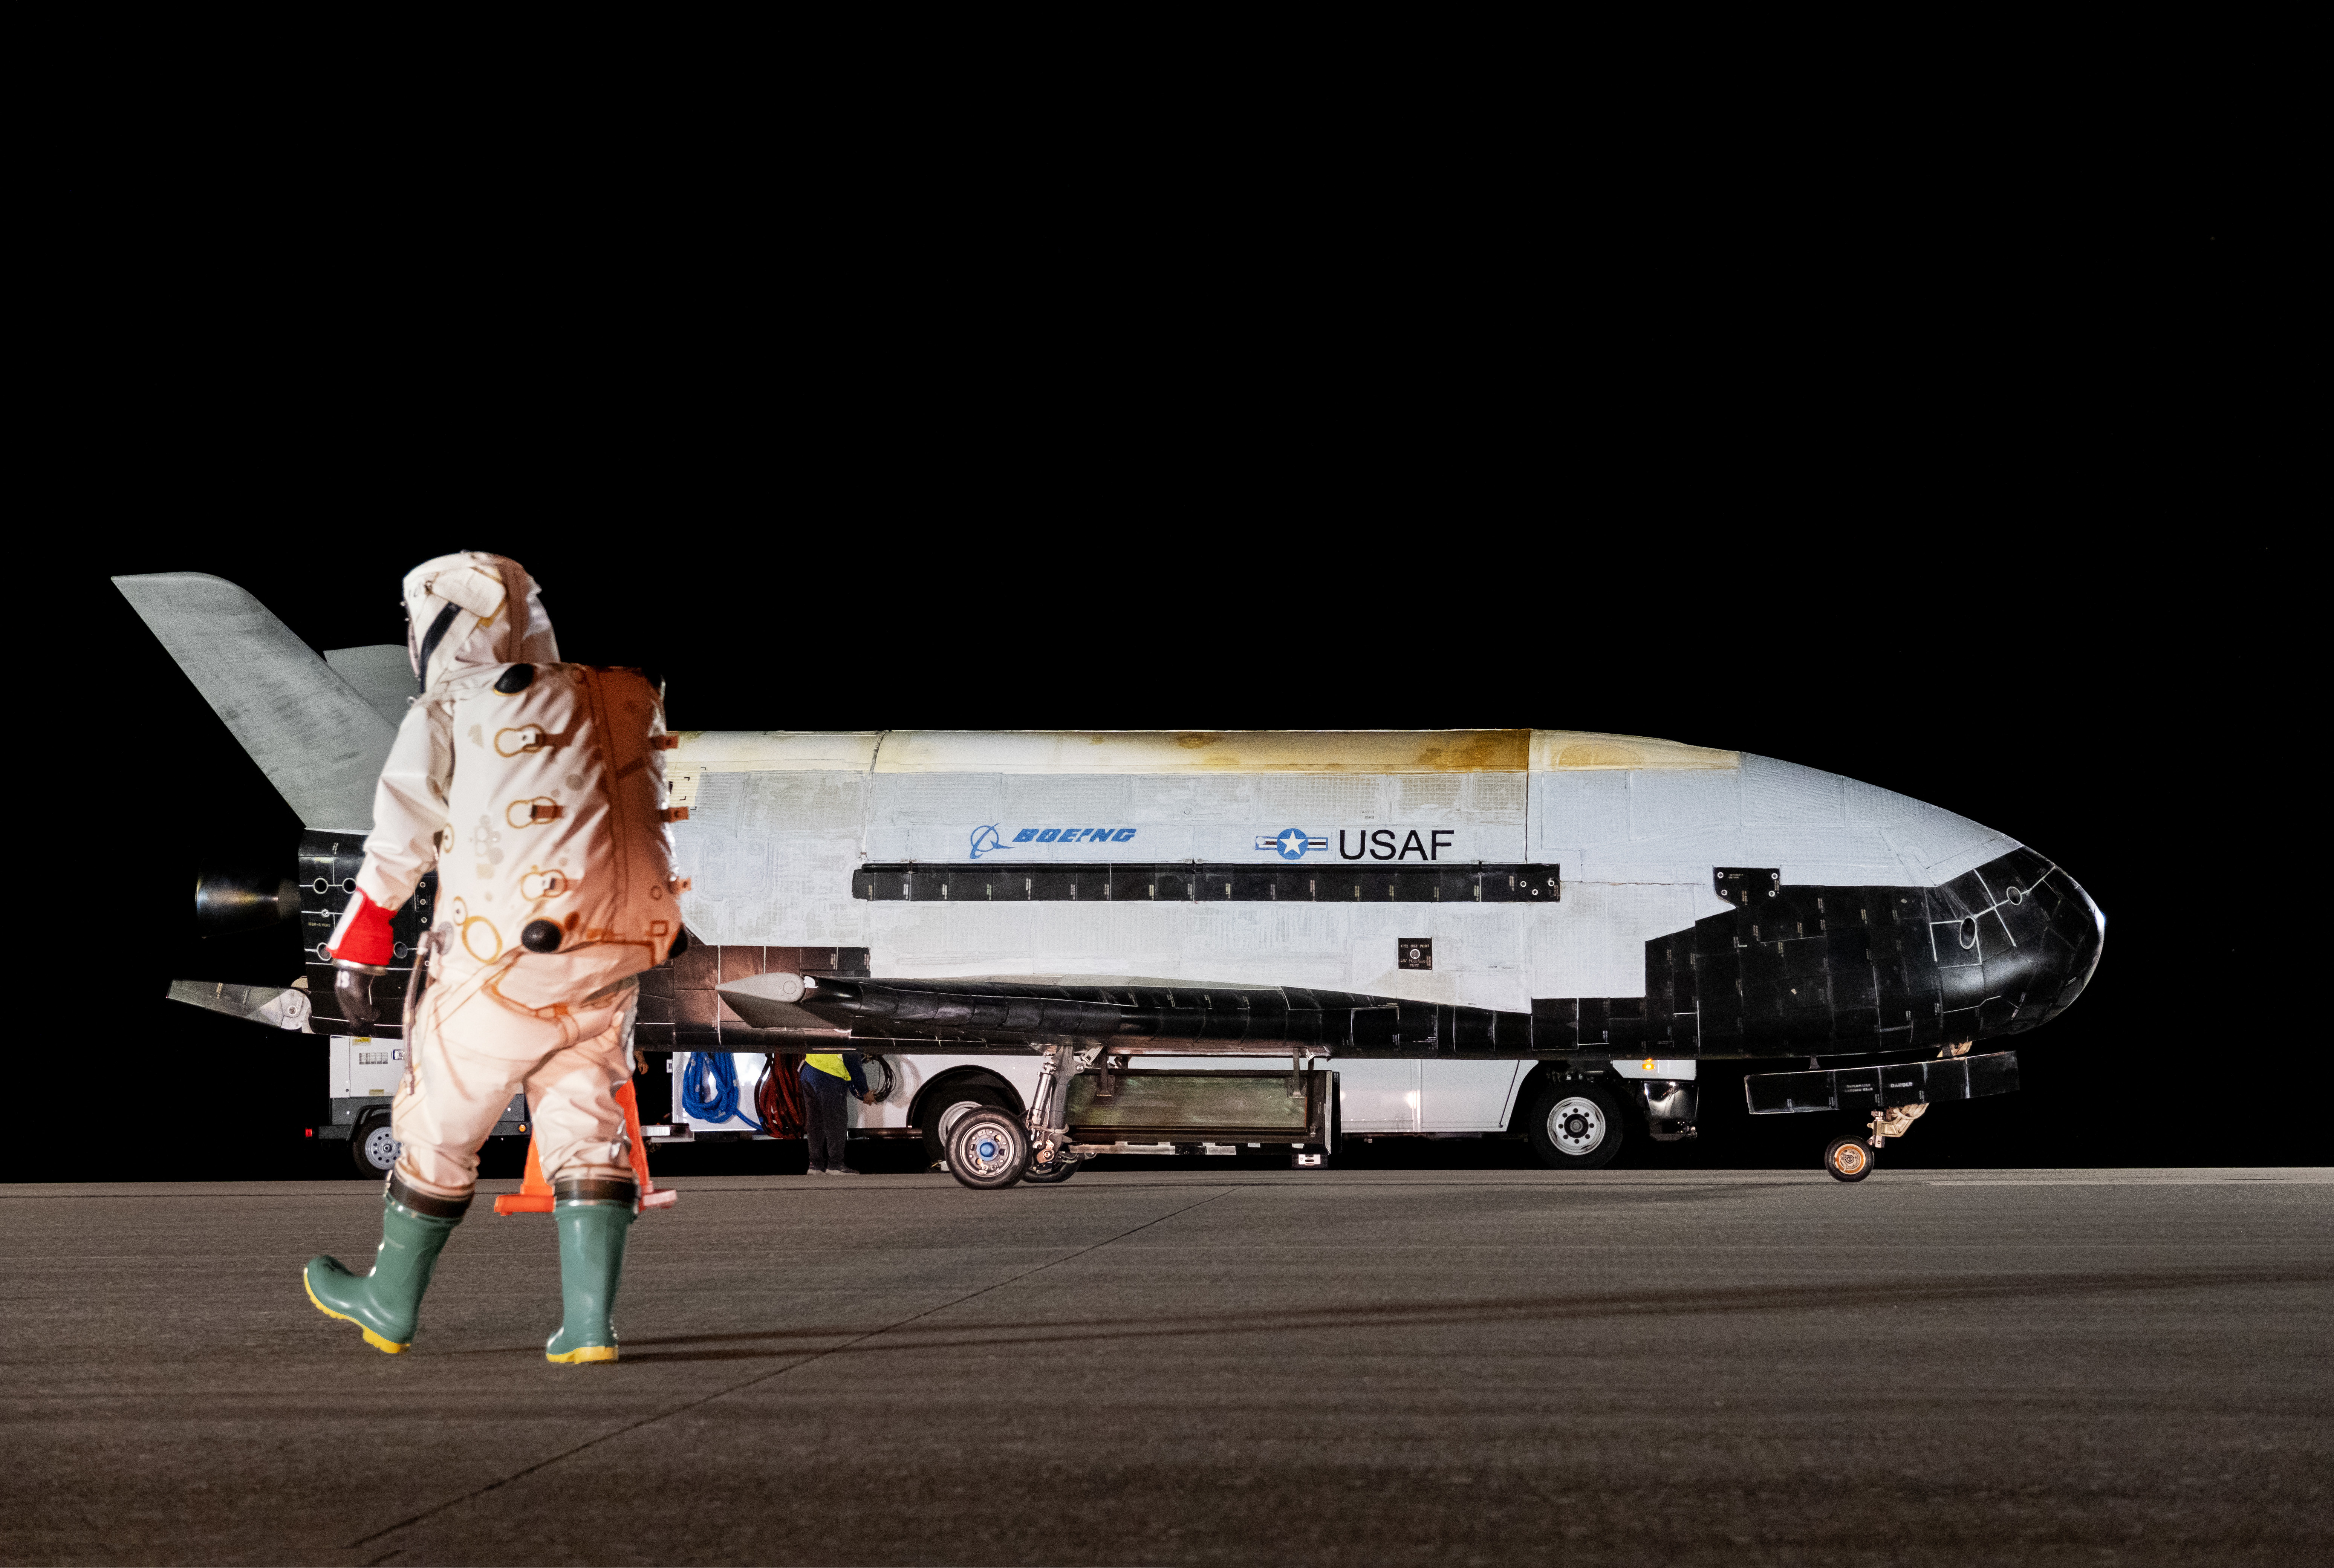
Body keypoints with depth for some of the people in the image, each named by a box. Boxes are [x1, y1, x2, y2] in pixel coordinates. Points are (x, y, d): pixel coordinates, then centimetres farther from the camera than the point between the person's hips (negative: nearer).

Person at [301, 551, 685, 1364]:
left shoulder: (444, 717, -1)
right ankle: (589, 1325, 0)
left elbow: (397, 847, -2)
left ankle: (390, 1304, 29)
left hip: (504, 967, -4)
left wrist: (356, 955, 2)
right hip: (612, 961, 4)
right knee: (584, 1129, 11)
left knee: (441, 1128, 12)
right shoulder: (614, 707, 12)